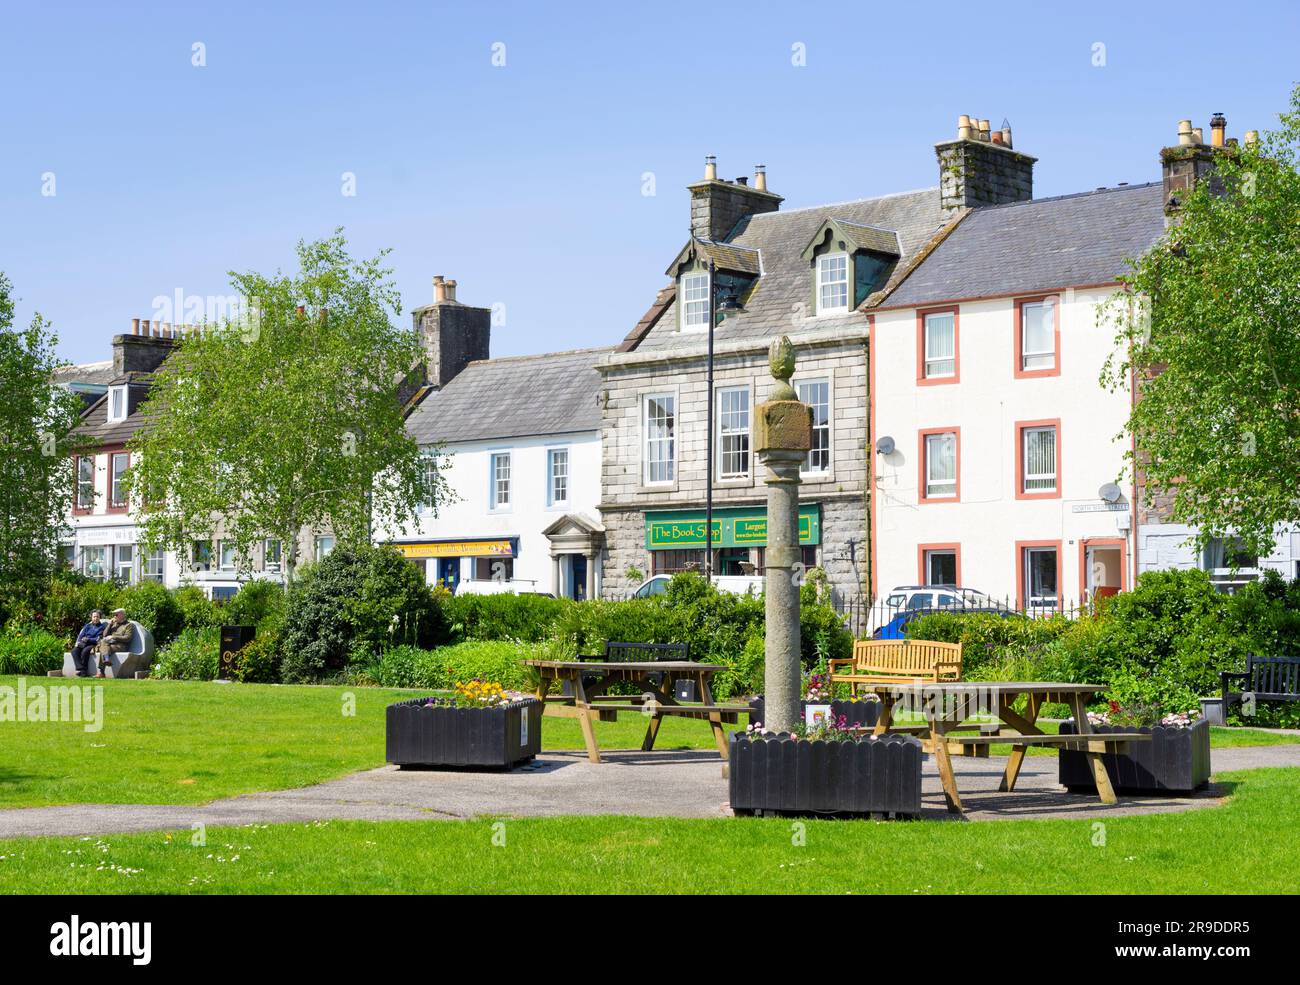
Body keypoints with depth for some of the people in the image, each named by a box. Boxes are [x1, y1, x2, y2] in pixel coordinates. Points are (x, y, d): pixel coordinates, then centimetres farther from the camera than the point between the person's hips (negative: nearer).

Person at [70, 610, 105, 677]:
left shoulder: (101, 627, 8)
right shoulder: (87, 626, 22)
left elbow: (98, 639, -3)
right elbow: (80, 635, 14)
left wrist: (88, 639, -14)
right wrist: (78, 642, -6)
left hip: (93, 644, -4)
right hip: (83, 644, 4)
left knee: (85, 651, -36)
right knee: (74, 651, -26)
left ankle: (83, 672, -28)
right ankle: (81, 669, -37)